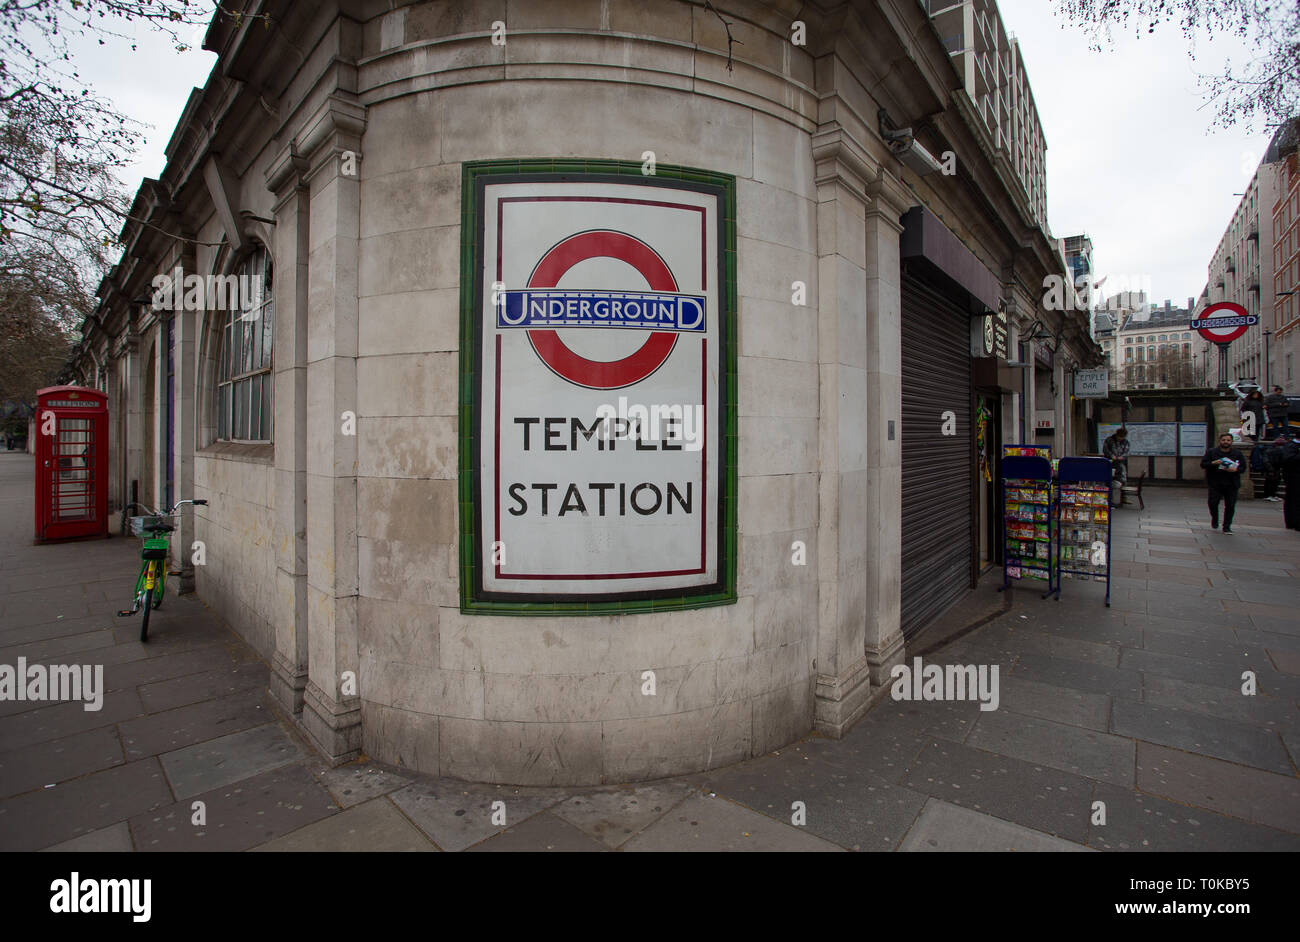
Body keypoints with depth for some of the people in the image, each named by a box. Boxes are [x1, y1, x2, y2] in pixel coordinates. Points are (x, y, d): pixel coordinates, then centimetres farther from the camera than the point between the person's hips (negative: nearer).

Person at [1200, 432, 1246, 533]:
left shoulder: (1238, 454, 9)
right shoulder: (1211, 452, 5)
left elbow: (1243, 467, 7)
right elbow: (1202, 464, 2)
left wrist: (1235, 469, -15)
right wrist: (1212, 463, -17)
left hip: (1231, 485, 1)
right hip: (1215, 484, -1)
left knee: (1230, 506, 1)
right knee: (1213, 503, -5)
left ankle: (1227, 527, 10)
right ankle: (1214, 520, 21)